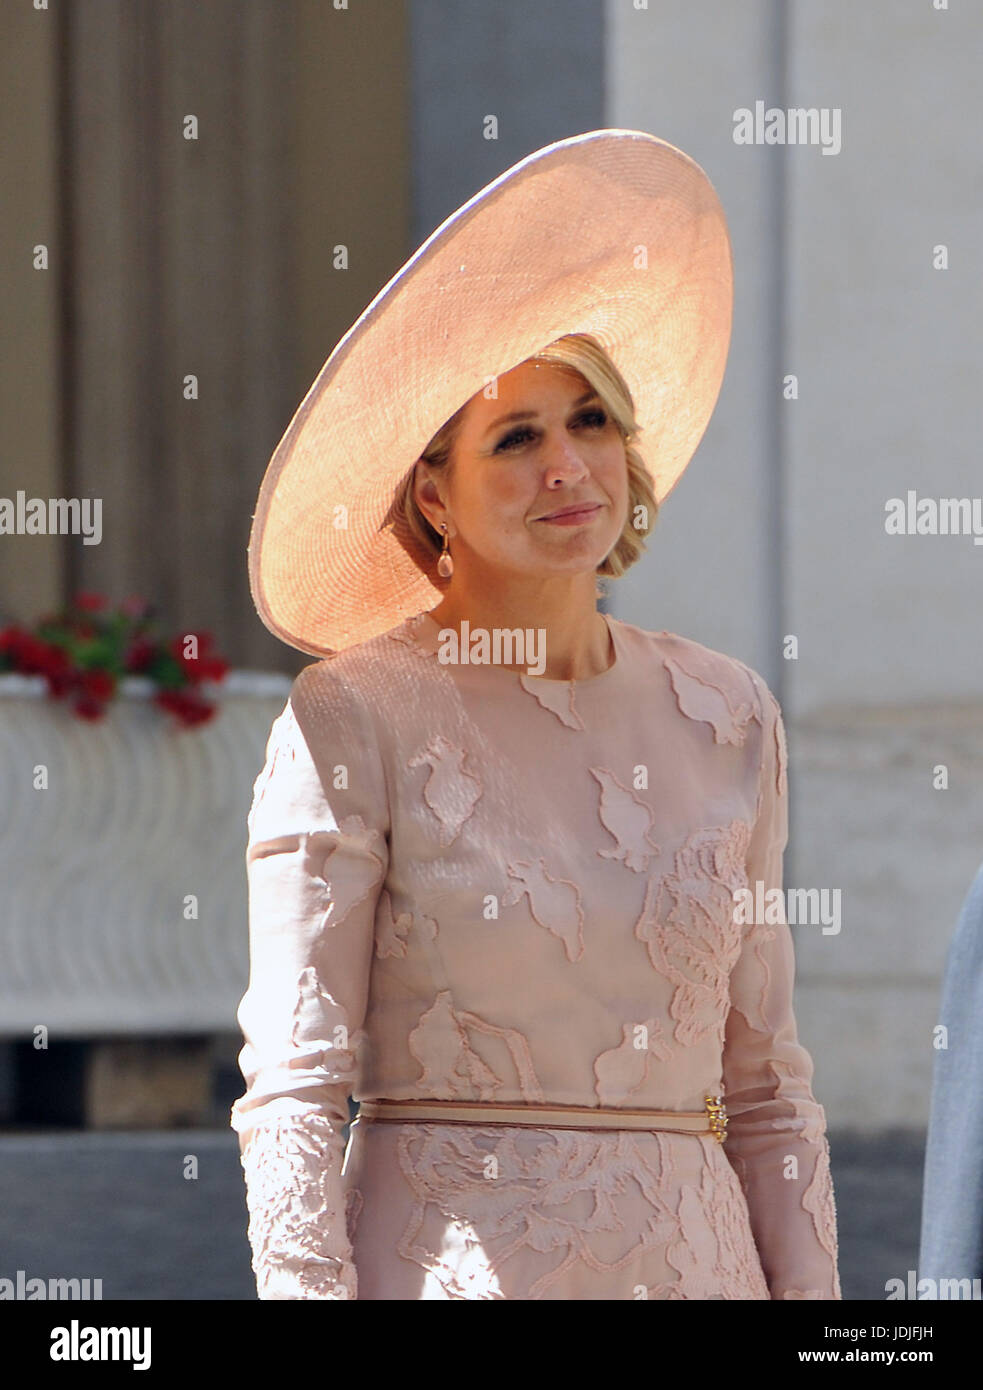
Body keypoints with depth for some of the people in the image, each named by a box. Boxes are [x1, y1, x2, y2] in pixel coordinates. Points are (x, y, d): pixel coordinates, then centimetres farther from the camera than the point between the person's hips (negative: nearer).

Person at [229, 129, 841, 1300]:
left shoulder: (727, 721, 10)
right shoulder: (357, 718, -3)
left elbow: (765, 1088, 14)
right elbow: (291, 1086, -7)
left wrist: (811, 1295, 7)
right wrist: (307, 1293, -16)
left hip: (693, 1260, 4)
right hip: (441, 1265, -4)